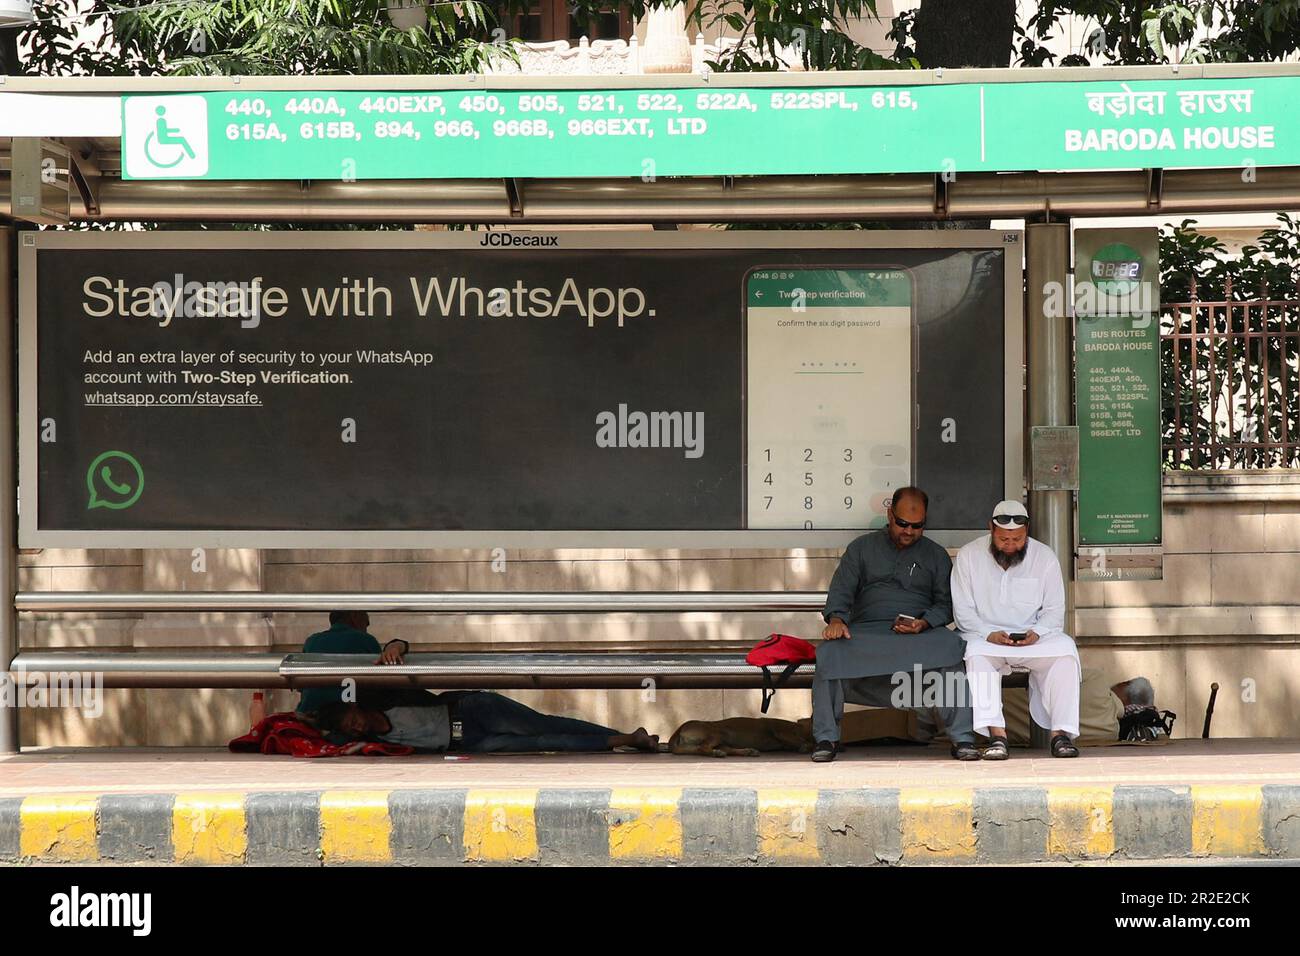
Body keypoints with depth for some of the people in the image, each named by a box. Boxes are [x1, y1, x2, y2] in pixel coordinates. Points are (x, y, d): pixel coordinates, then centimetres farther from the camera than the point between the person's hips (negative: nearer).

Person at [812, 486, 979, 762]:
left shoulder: (936, 555, 20)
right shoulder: (862, 548, 19)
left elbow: (945, 603, 12)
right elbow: (840, 591, 8)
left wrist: (924, 623, -10)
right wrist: (836, 619, -14)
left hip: (921, 635, 0)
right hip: (866, 630, 0)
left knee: (952, 646, -34)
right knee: (829, 652, -32)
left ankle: (961, 737, -31)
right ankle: (826, 737, -23)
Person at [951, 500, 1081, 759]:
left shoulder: (1045, 557, 3)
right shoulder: (968, 556, 0)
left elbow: (1054, 611, 4)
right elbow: (963, 611, -1)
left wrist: (1036, 633, -17)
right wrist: (989, 634, -19)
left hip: (1034, 638, 1)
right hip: (987, 637, -1)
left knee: (1065, 649, -29)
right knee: (976, 653, -36)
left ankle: (1061, 732, -30)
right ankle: (996, 734, -41)